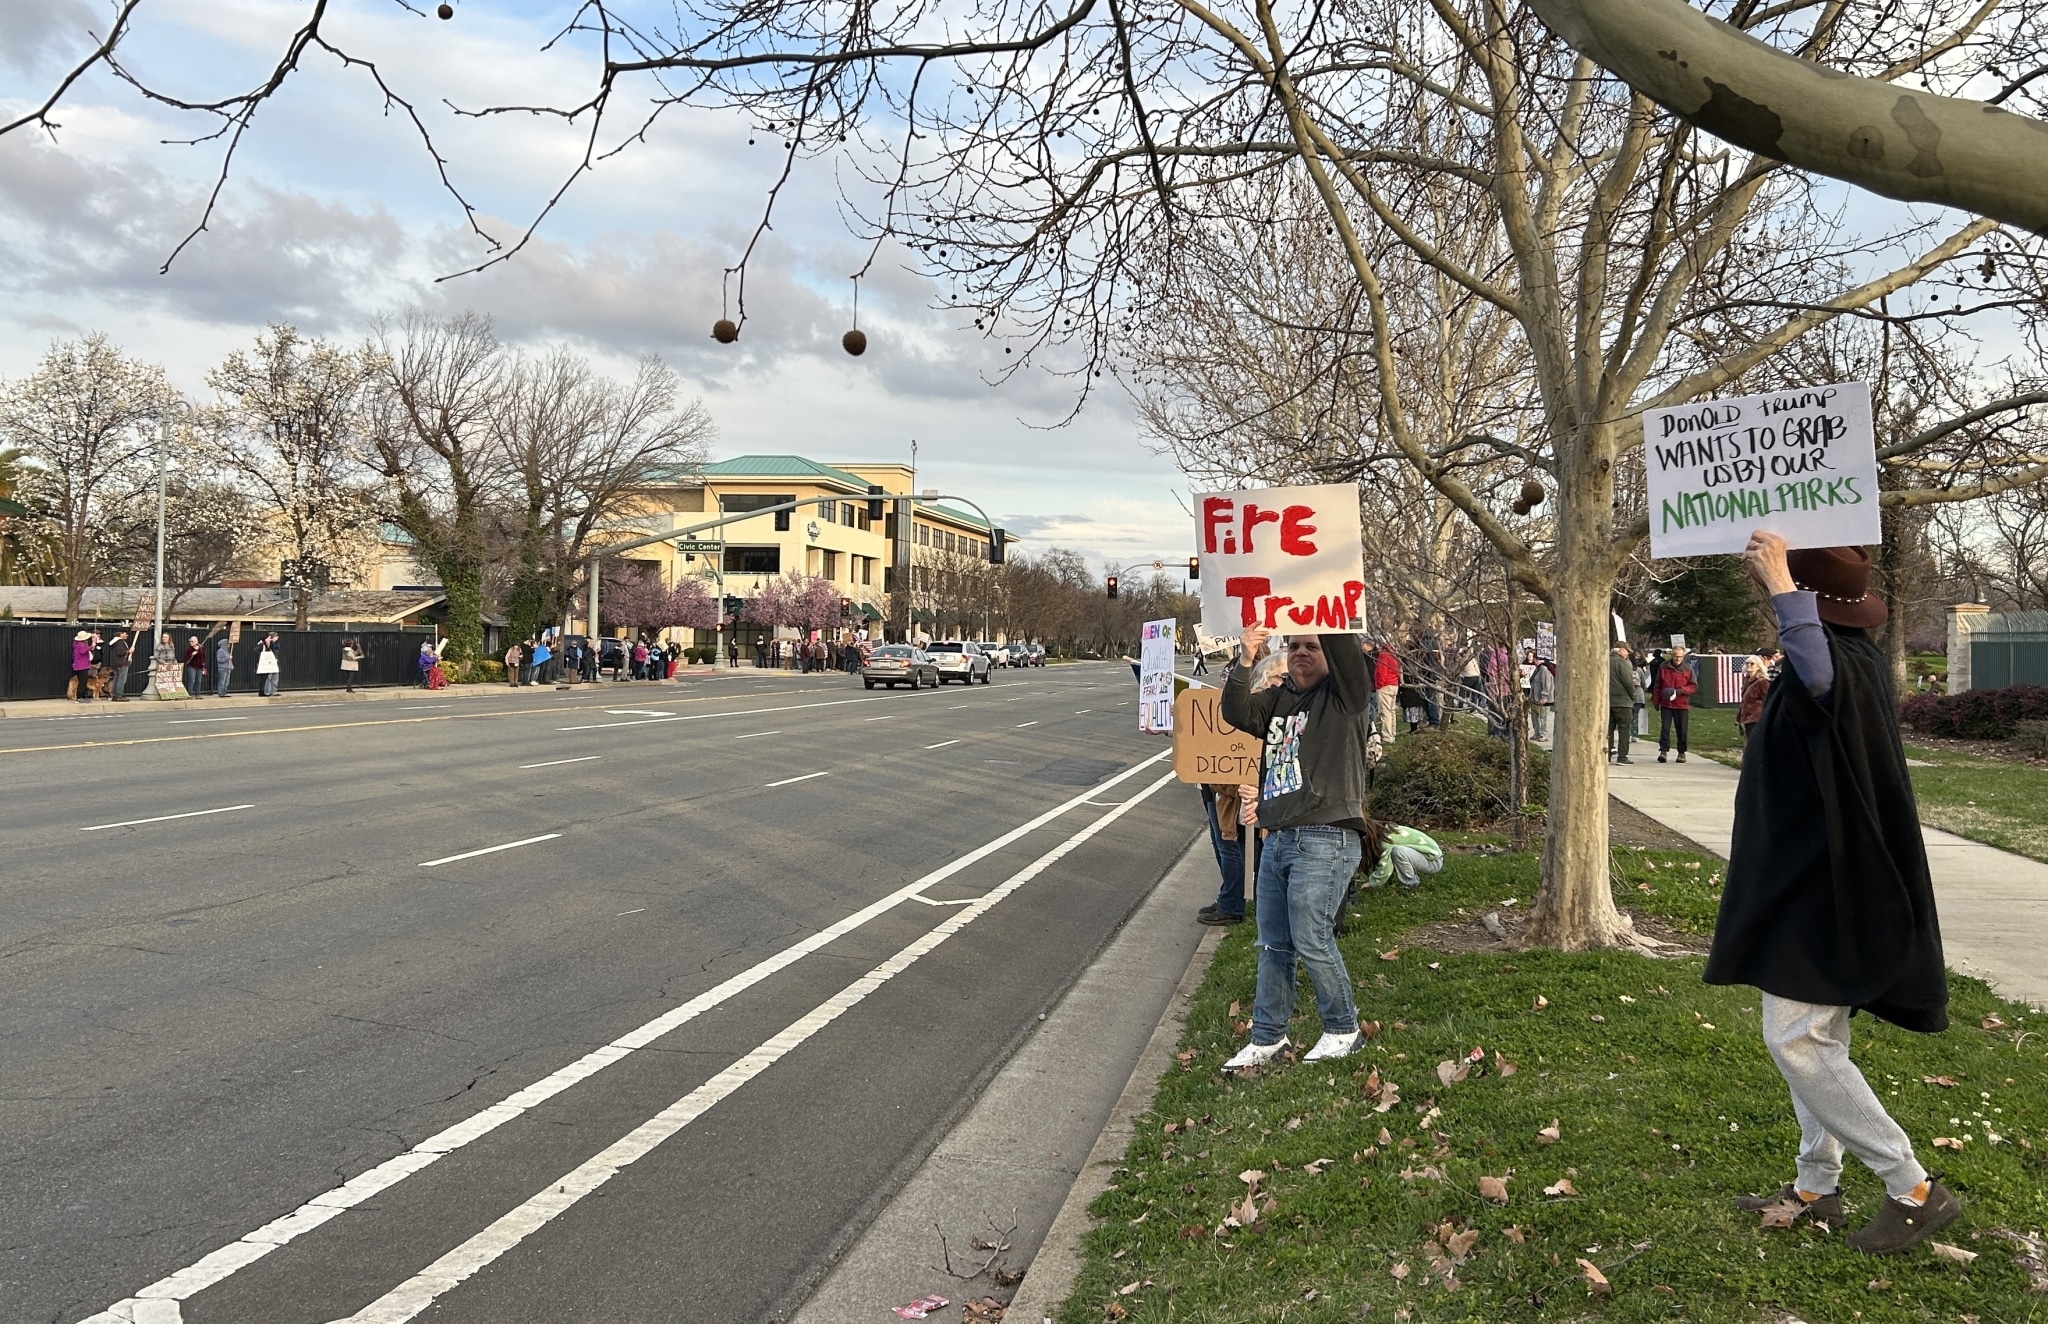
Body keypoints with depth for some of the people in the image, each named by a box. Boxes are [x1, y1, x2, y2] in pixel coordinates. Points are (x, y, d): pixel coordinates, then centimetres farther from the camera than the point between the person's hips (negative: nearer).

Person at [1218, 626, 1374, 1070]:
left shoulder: (1344, 695, -1)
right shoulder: (1279, 698, 16)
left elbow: (1346, 650, -18)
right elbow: (1237, 714, 1)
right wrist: (1244, 664, -13)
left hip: (1325, 840, -7)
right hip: (1277, 837, 7)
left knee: (1312, 941, -6)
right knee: (1273, 945, 11)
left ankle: (1343, 1030, 14)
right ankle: (1268, 1038, 22)